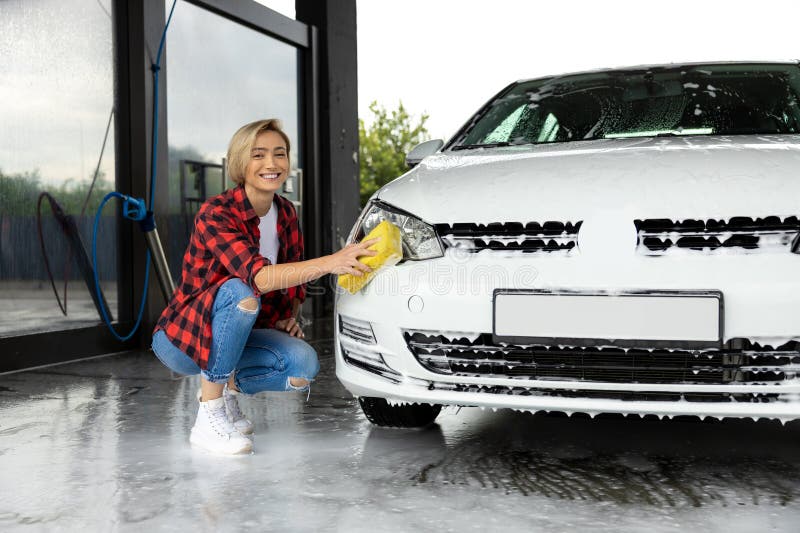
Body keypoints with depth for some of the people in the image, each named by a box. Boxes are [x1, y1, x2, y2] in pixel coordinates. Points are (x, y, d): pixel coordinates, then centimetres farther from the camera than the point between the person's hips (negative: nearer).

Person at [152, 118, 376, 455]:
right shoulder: (215, 213, -23)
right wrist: (329, 263, -50)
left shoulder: (286, 213, -1)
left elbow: (291, 277, 15)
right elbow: (259, 277, -39)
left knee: (304, 366, -23)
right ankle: (208, 420, -24)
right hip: (180, 339, -5)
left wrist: (290, 316, -5)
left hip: (235, 333, 5)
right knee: (240, 292, -36)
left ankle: (226, 384, 7)